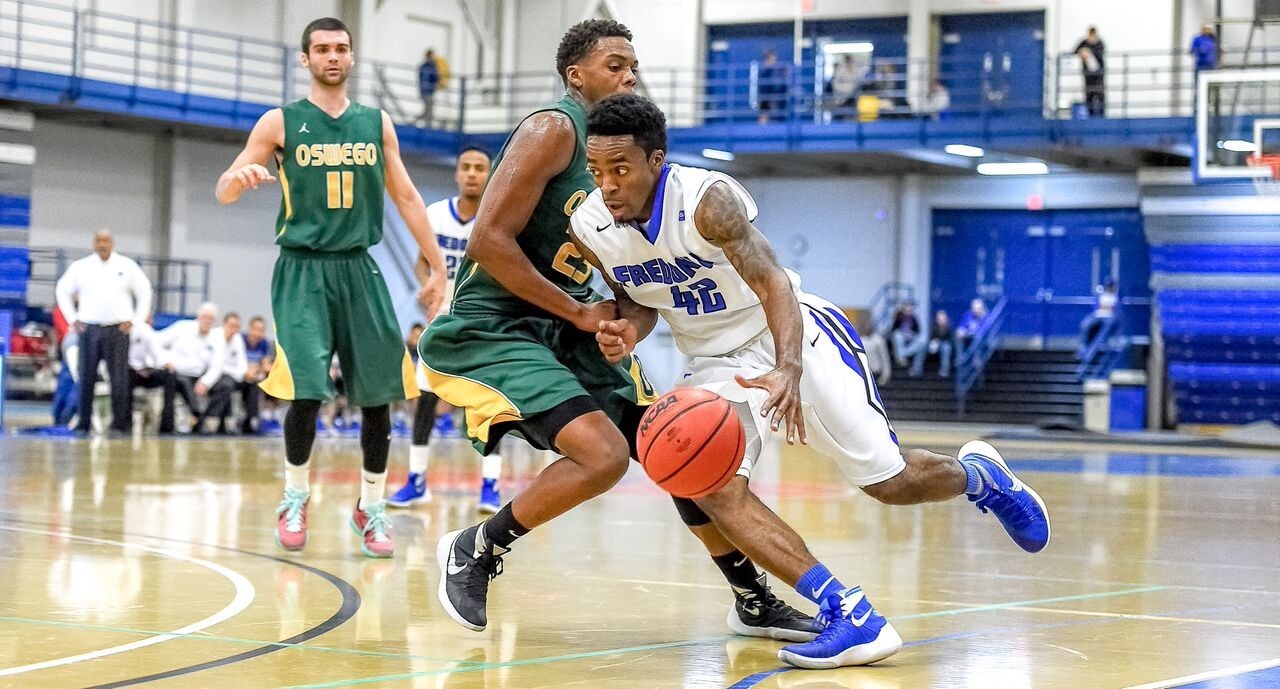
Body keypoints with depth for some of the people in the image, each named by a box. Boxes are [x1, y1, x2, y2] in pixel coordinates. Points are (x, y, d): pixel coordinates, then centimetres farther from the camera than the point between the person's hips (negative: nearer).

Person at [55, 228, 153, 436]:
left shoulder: (127, 266, 5)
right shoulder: (80, 267, 7)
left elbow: (145, 292, 11)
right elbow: (62, 291, 16)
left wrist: (135, 320, 4)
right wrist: (72, 319, 9)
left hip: (118, 329, -1)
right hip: (89, 329, 1)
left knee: (119, 379, -4)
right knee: (86, 378, 1)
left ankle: (120, 423, 0)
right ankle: (84, 424, 6)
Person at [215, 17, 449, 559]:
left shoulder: (376, 123, 10)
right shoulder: (281, 122, 1)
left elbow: (405, 197, 14)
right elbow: (224, 191, -2)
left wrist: (438, 267, 9)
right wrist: (238, 178, -27)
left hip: (359, 269, 3)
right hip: (302, 269, -3)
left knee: (378, 395, 1)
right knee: (306, 391, -14)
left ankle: (371, 508, 16)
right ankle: (295, 499, 8)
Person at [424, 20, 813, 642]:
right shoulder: (554, 129, -14)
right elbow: (488, 241, -22)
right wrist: (579, 311, -18)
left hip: (567, 330, 9)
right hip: (491, 329, -9)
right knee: (603, 454, -26)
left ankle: (754, 601, 20)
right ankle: (475, 551, -4)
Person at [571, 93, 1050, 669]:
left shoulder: (706, 198, -27)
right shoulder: (588, 230, -12)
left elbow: (771, 280, -35)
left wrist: (789, 369, -52)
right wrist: (627, 329, -17)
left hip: (793, 334, -4)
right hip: (716, 361, 4)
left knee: (889, 481, -2)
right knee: (712, 487, -22)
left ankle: (977, 475, 35)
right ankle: (847, 615, -23)